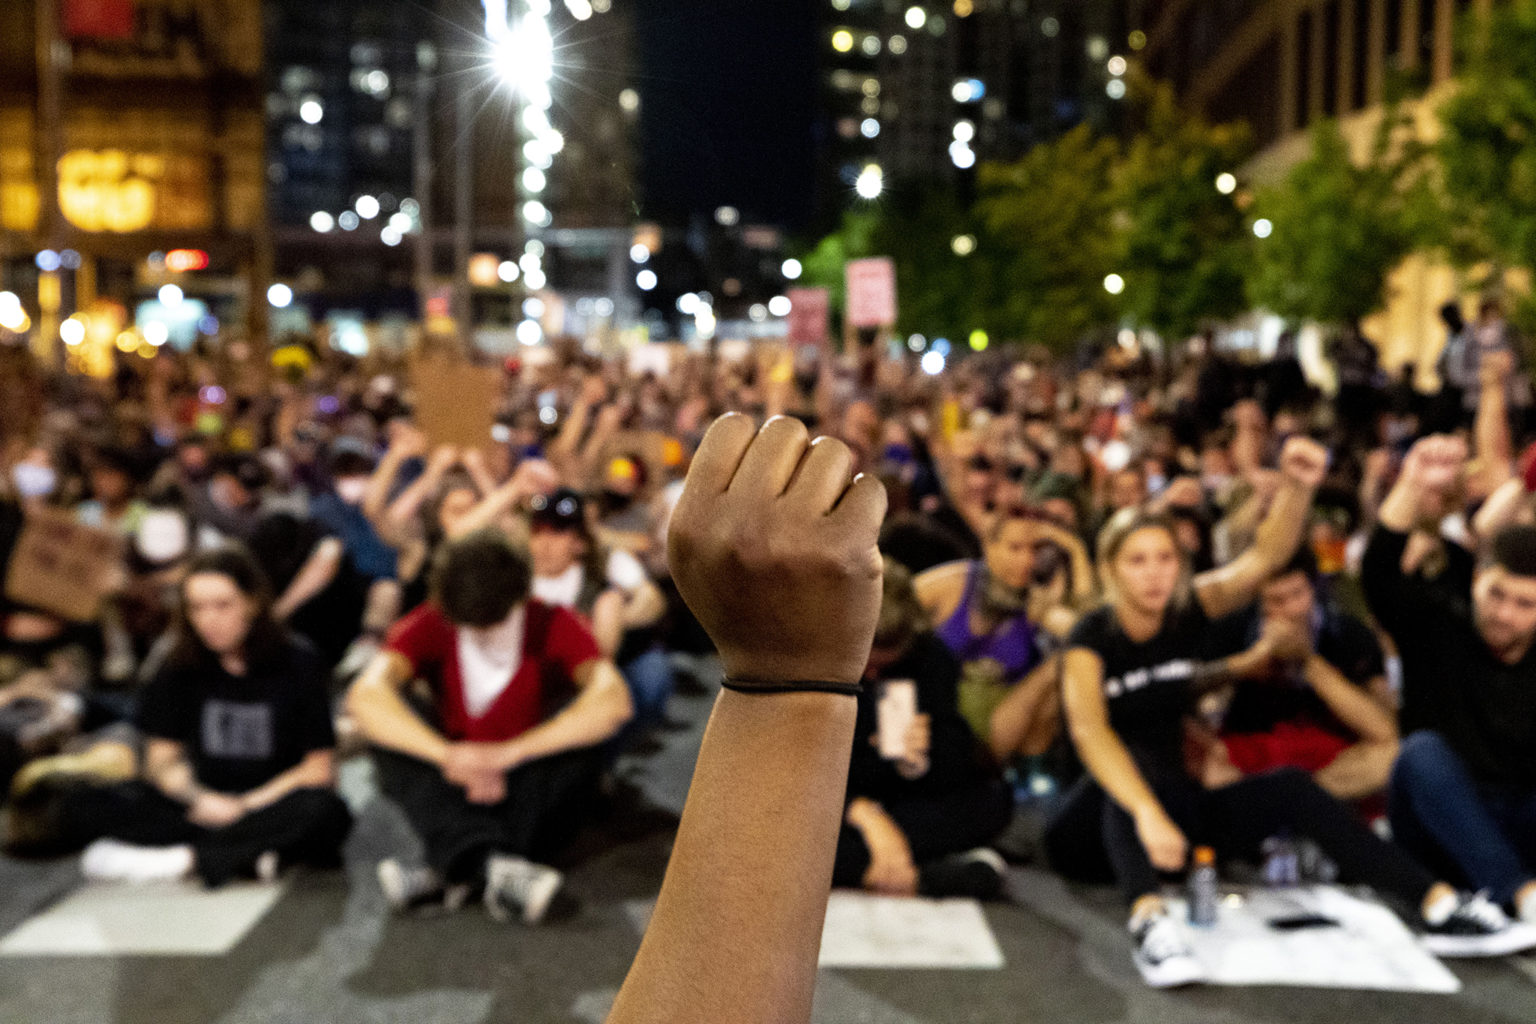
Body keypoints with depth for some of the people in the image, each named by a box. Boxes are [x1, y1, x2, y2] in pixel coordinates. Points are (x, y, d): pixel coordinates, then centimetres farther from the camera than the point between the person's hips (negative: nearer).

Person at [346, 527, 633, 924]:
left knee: (583, 746, -31)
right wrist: (447, 755, -38)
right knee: (387, 735, -25)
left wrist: (507, 753, -37)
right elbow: (365, 697, -25)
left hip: (529, 792, -1)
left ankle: (454, 874, -34)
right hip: (453, 790, 2)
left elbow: (614, 702, -30)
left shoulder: (554, 627, -11)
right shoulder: (429, 626, -7)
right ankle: (490, 865, -42)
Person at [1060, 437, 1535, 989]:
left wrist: (1298, 487, -35)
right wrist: (1147, 813, -47)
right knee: (1137, 761, -37)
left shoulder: (1188, 610, -1)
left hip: (1177, 801, 5)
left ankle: (1440, 906, -24)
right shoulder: (1093, 637, -15)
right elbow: (1088, 729, -32)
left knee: (1289, 786, -19)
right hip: (1100, 814, -5)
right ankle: (1150, 919, -58)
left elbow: (1265, 557, -16)